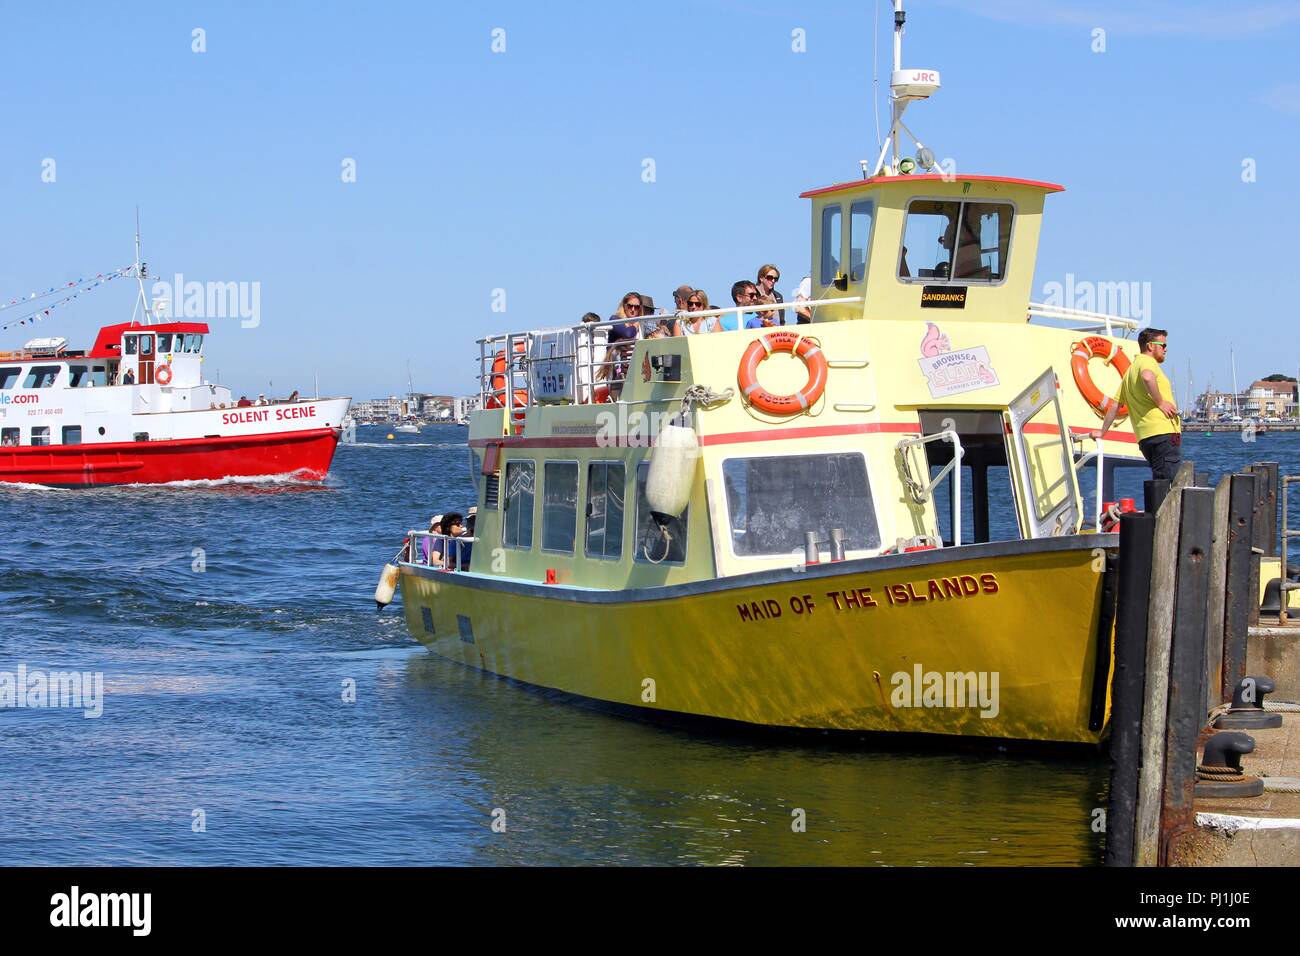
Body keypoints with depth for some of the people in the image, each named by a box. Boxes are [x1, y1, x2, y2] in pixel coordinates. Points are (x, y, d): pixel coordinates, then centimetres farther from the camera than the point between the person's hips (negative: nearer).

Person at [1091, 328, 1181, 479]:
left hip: (1144, 437, 9)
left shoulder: (1131, 370, 25)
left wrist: (1102, 431, 24)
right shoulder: (1147, 361, -2)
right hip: (1164, 432, -9)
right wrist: (1160, 403, -18)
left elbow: (1115, 405, 23)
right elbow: (1147, 377, -27)